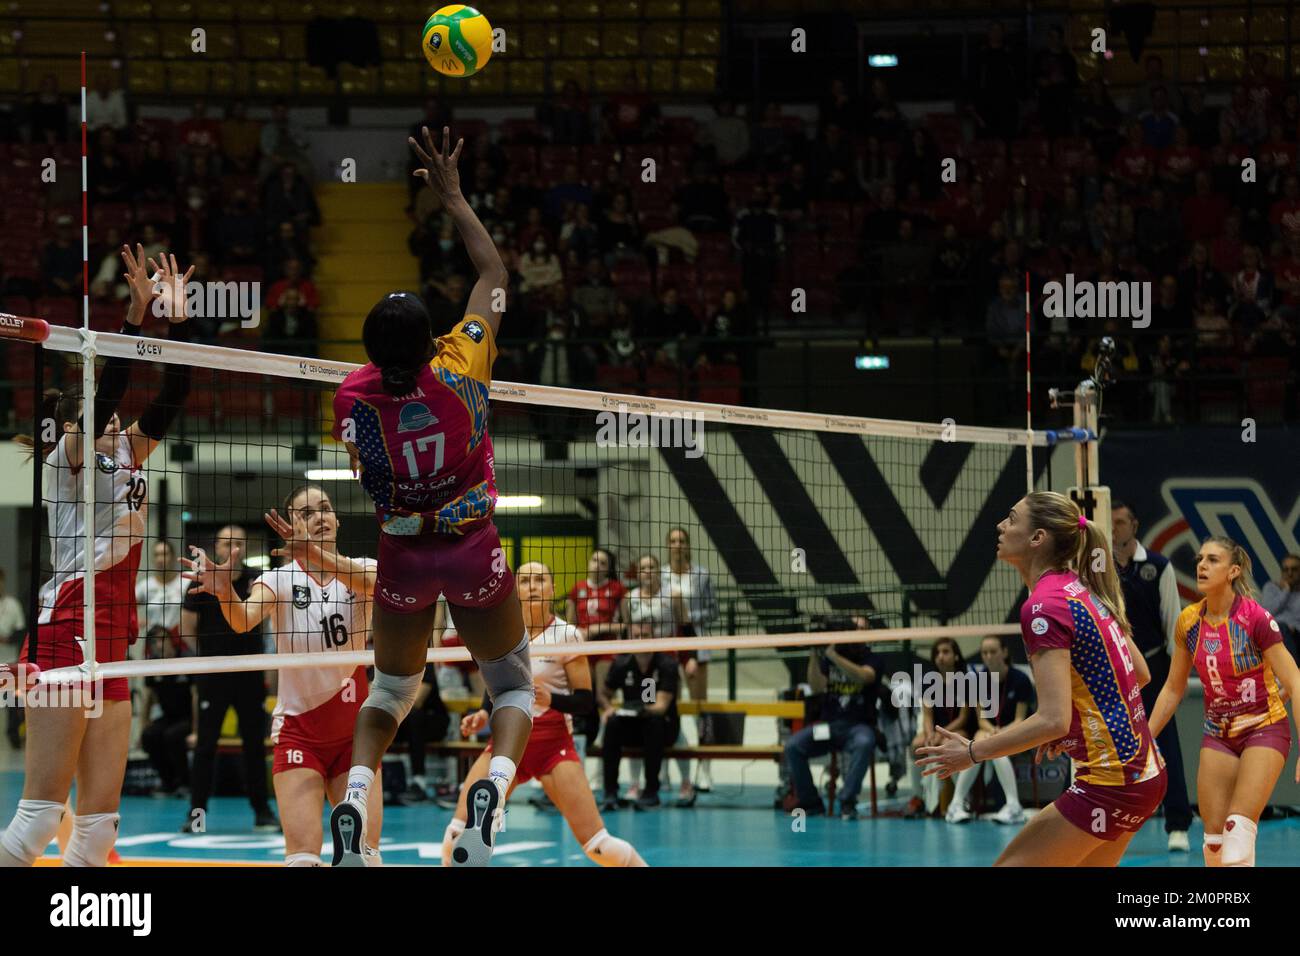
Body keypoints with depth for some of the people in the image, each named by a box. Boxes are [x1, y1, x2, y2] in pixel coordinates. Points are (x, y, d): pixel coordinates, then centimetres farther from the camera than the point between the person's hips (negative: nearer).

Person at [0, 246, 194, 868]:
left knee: (100, 819, 3)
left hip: (110, 651, 8)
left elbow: (171, 398, 15)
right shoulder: (67, 455, -1)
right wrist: (137, 310, -18)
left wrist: (177, 316, 7)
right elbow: (107, 386, -16)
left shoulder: (126, 456, 19)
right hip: (66, 634, -8)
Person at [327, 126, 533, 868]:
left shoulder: (352, 398, -16)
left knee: (391, 693, 22)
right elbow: (495, 273, -7)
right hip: (475, 554, -2)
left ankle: (354, 796, -4)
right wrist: (453, 196, 0)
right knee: (514, 686, 15)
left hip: (402, 558, 2)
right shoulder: (461, 371, -20)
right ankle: (493, 786, -16)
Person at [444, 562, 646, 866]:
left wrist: (551, 699, -26)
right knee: (458, 836, -11)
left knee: (597, 845, -12)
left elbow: (585, 701, -7)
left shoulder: (566, 635, -8)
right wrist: (484, 714, 0)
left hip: (553, 743, -3)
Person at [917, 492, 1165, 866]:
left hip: (1108, 785, -9)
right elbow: (1140, 674, 19)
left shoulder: (1044, 606, -18)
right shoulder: (1086, 591, 9)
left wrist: (972, 752, -14)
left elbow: (1052, 720, -23)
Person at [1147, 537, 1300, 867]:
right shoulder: (1189, 621, -1)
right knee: (1213, 839, -2)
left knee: (1238, 829, -19)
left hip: (1265, 729, -5)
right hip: (1218, 736, 5)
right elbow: (1173, 689, 11)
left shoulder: (1255, 618, -17)